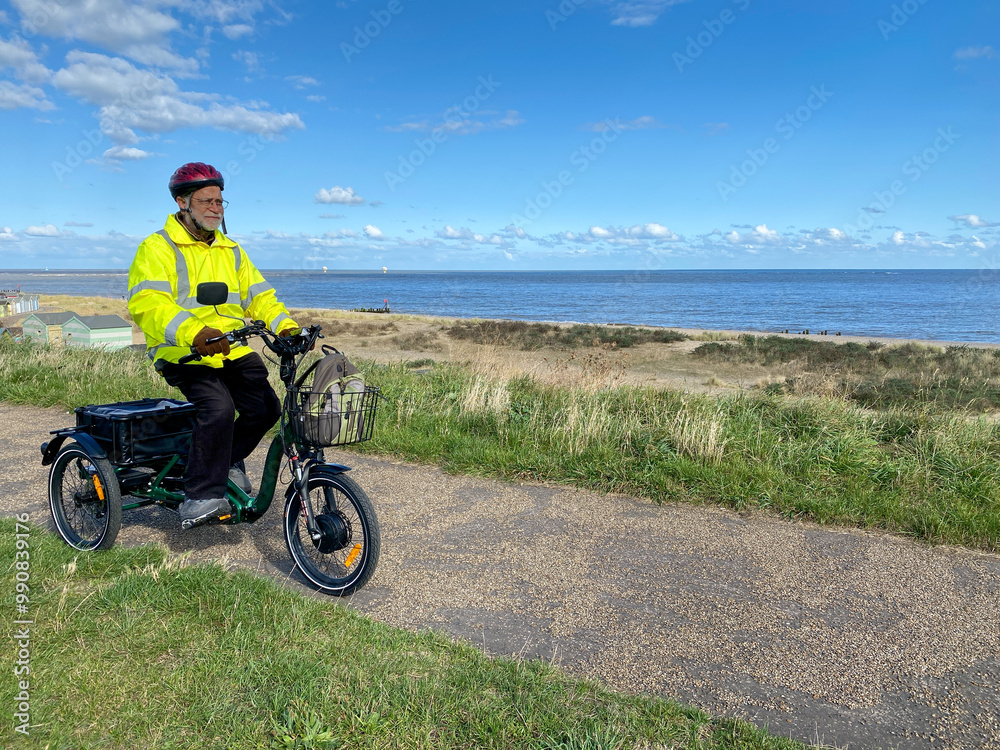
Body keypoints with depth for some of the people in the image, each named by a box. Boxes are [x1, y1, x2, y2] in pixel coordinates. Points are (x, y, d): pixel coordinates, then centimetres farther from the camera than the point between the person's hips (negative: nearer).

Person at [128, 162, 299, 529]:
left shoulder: (231, 251, 19)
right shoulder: (158, 248, -3)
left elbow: (259, 295, 14)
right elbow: (146, 303, -18)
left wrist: (286, 327, -6)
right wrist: (193, 333, -36)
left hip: (232, 350, 6)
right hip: (183, 355, -6)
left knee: (265, 408, -9)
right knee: (218, 408, -28)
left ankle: (226, 460, 19)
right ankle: (200, 496, -14)